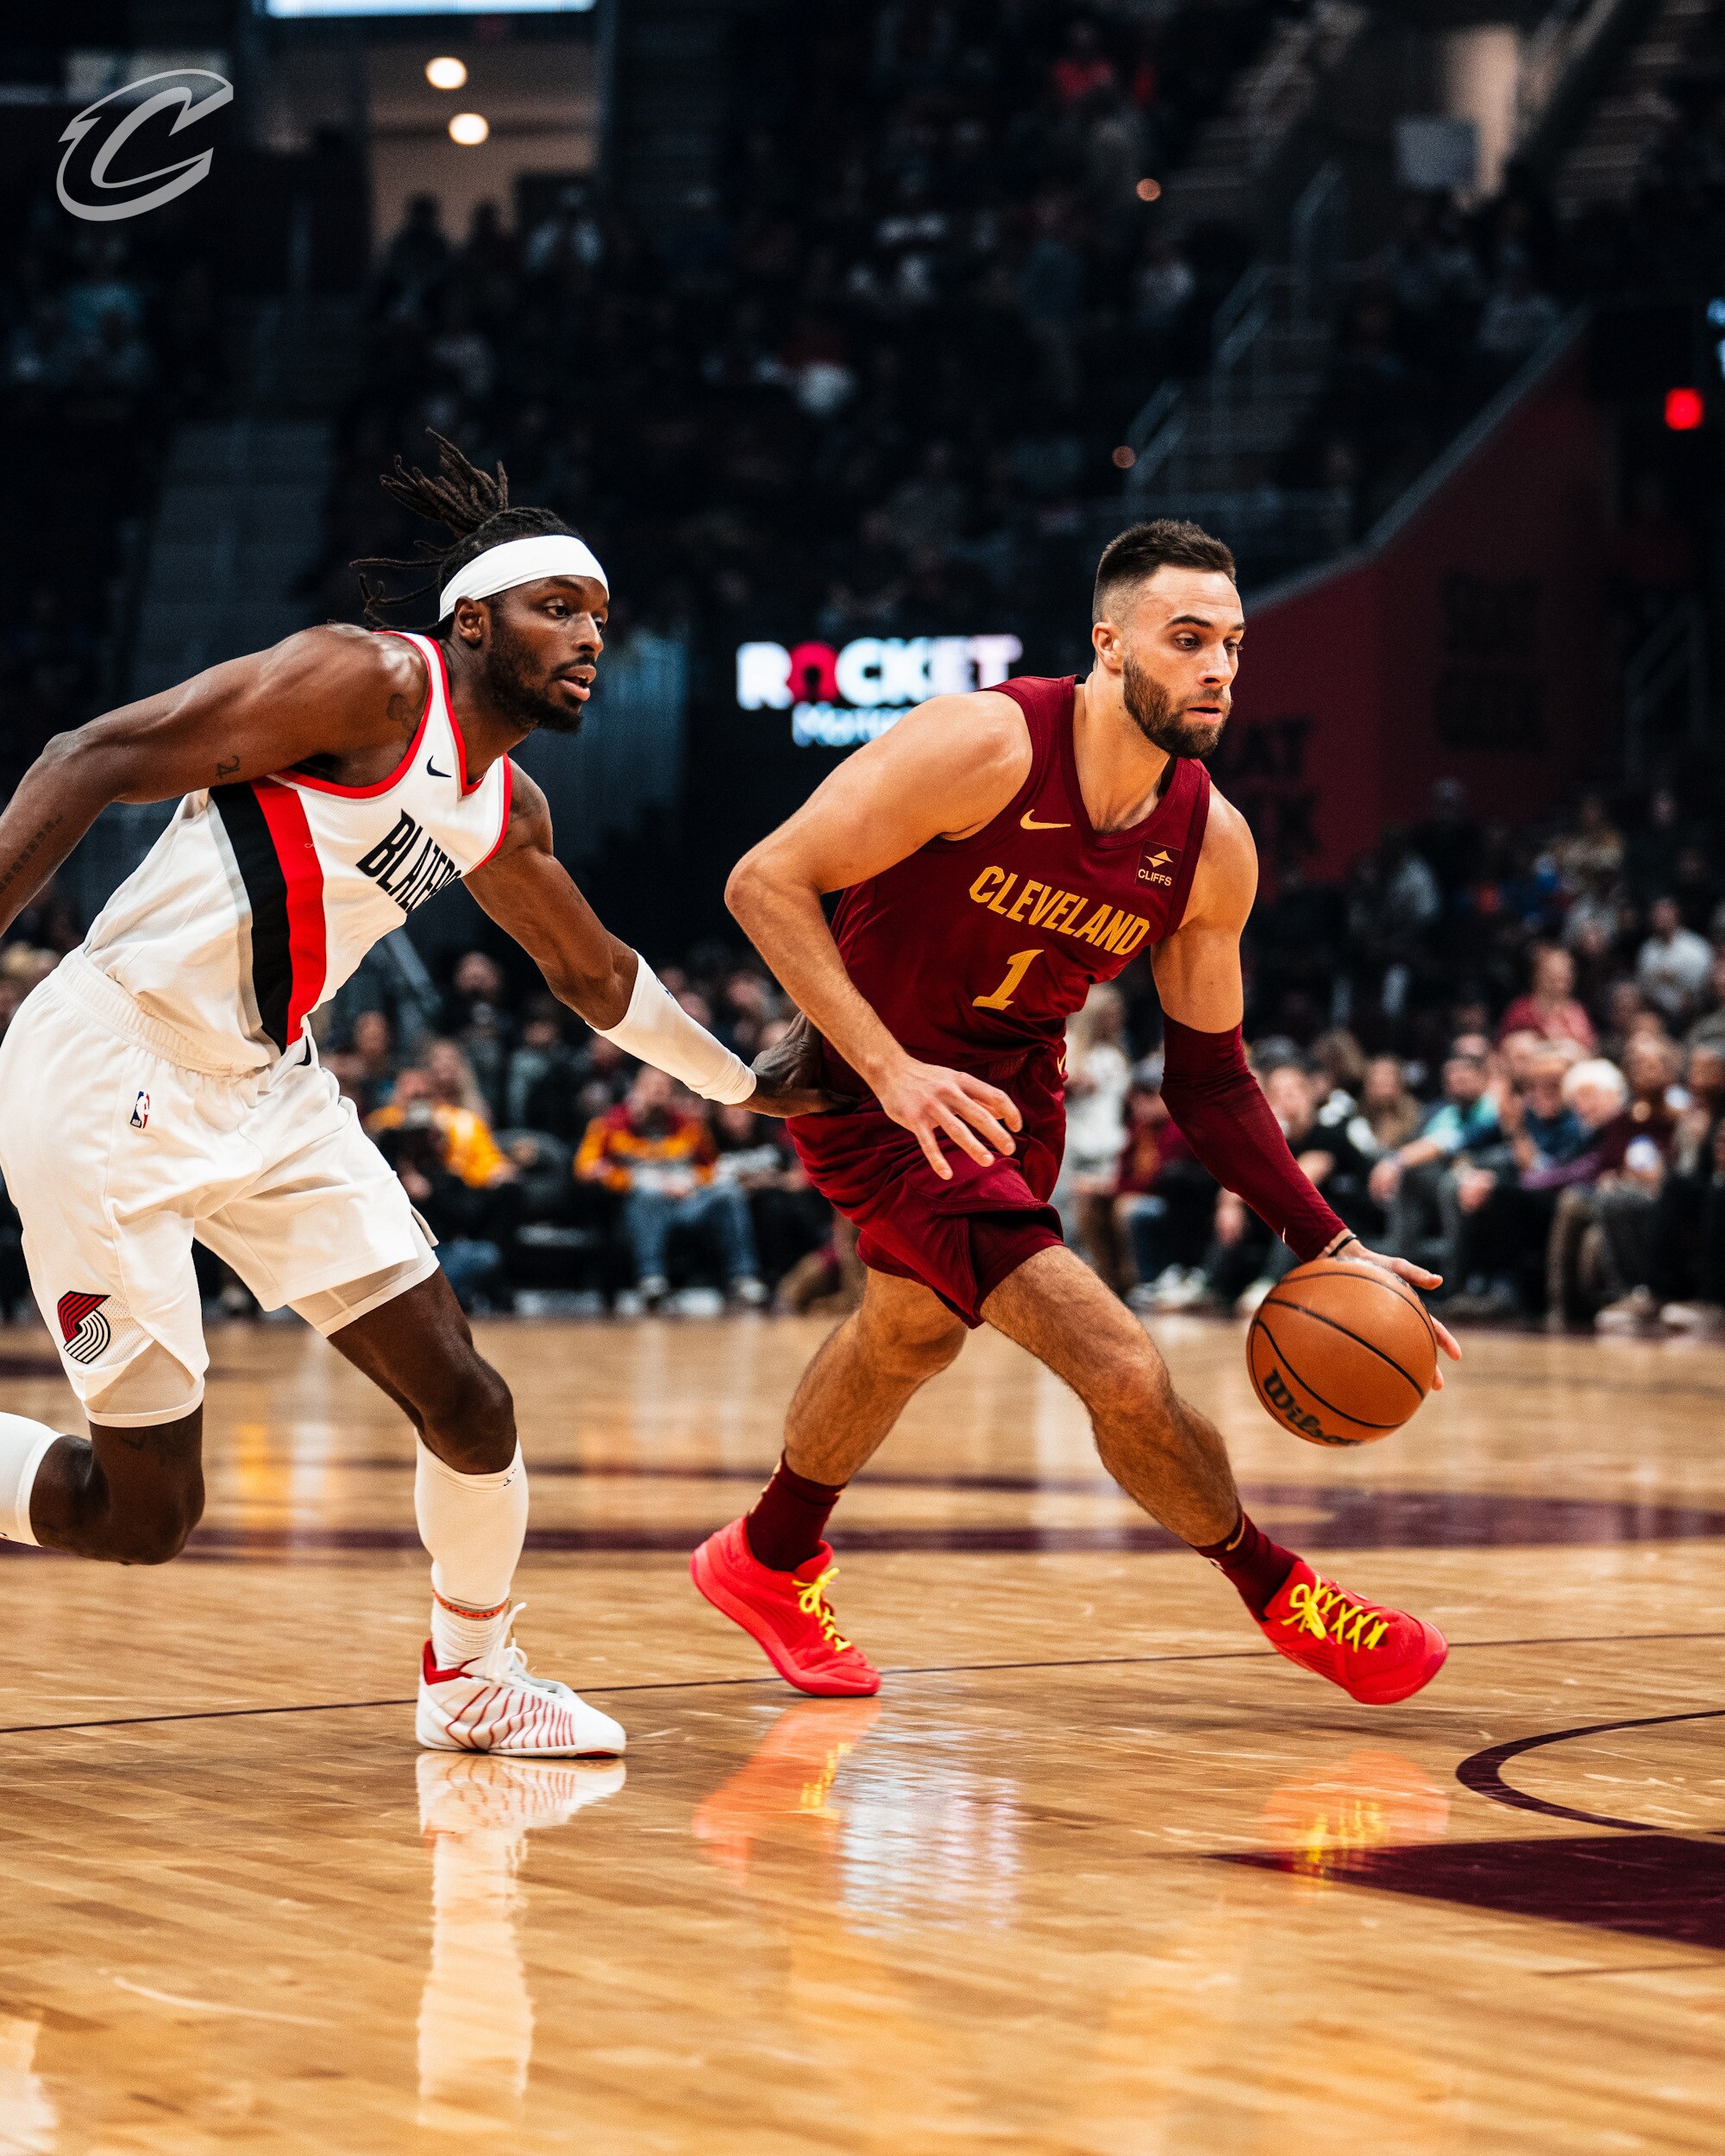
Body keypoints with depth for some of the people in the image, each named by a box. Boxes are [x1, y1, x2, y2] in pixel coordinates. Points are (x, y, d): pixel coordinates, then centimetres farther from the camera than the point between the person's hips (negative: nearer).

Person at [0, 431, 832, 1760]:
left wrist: (747, 1084, 38)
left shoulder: (505, 813, 13)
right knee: (144, 1510, -9)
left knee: (465, 1402, 4)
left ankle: (471, 1682, 26)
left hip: (269, 1091, 8)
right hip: (112, 1070, -8)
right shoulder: (373, 684, -14)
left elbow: (596, 974, 32)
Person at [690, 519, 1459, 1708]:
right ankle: (1278, 1591, 8)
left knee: (913, 1331, 29)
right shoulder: (983, 745, -27)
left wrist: (1327, 1242, -8)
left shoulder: (1213, 847, -9)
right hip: (871, 1091, -7)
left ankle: (771, 1562, 55)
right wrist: (893, 1068, -34)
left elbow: (1209, 1075, 1)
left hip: (1013, 1090, 8)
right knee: (1120, 1365, -16)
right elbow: (767, 882, -25)